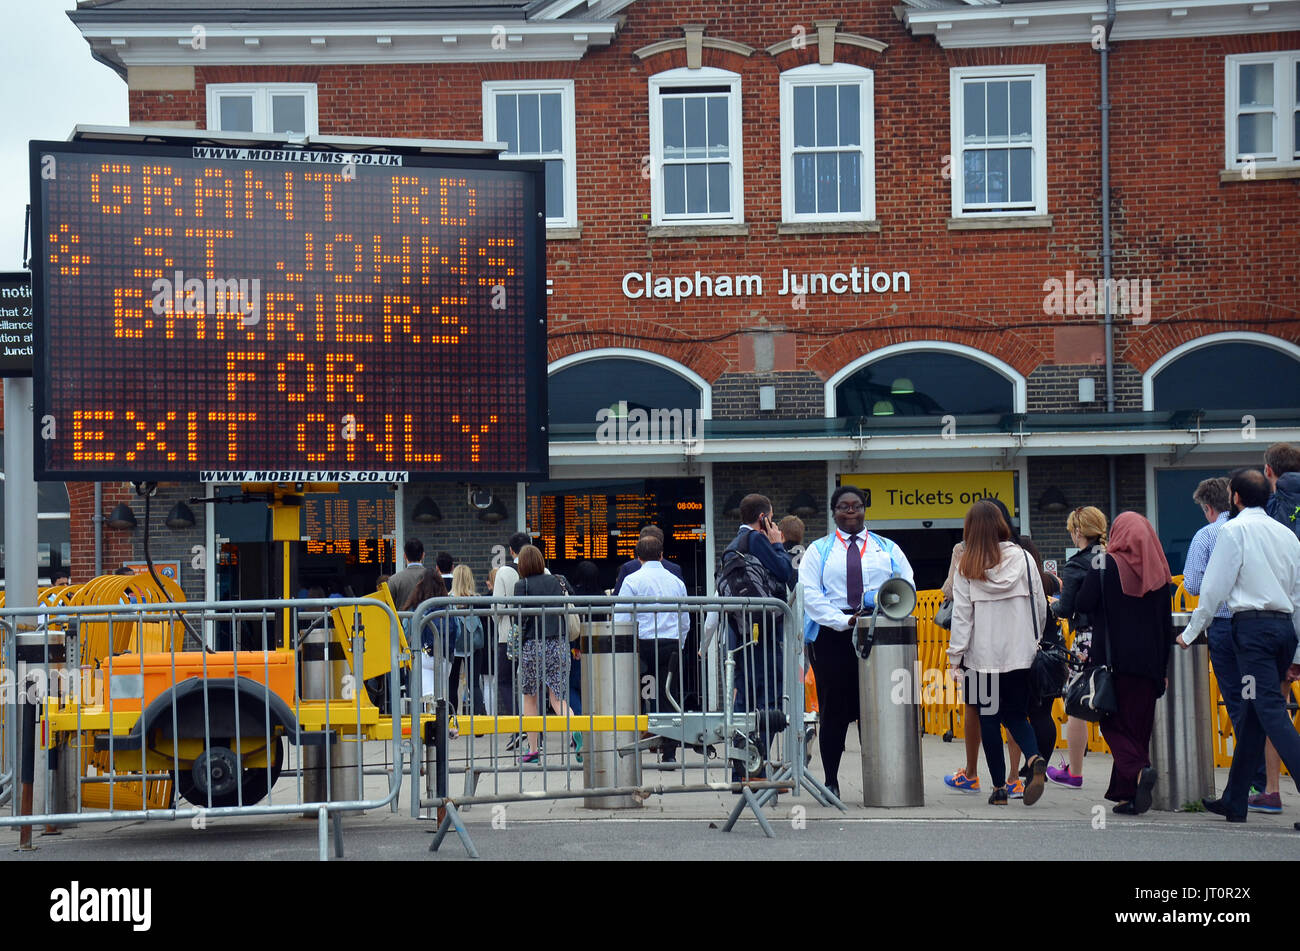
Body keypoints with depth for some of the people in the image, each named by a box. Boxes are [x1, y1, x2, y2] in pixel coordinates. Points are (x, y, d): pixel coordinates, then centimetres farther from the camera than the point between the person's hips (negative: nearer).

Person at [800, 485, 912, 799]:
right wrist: (844, 621, -12)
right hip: (832, 635, -1)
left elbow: (907, 586, 9)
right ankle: (831, 781, 5)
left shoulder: (888, 549, 18)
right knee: (834, 708, -1)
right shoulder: (819, 550, 12)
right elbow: (809, 594, 0)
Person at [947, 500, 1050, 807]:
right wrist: (1034, 642, 18)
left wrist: (955, 657, 0)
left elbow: (962, 615, -6)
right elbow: (1040, 604, 4)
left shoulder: (967, 567, -5)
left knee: (989, 719, 8)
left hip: (983, 656, -2)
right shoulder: (1023, 558, -1)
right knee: (1016, 715, 13)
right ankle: (1034, 760, -15)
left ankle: (999, 788, 8)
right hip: (1020, 654, 2)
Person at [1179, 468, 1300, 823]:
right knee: (1251, 714, 13)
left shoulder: (1234, 529, -2)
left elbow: (1214, 587, -5)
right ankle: (1234, 801, 20)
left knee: (1271, 712, -12)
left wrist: (1191, 632, 6)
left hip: (1253, 624, -7)